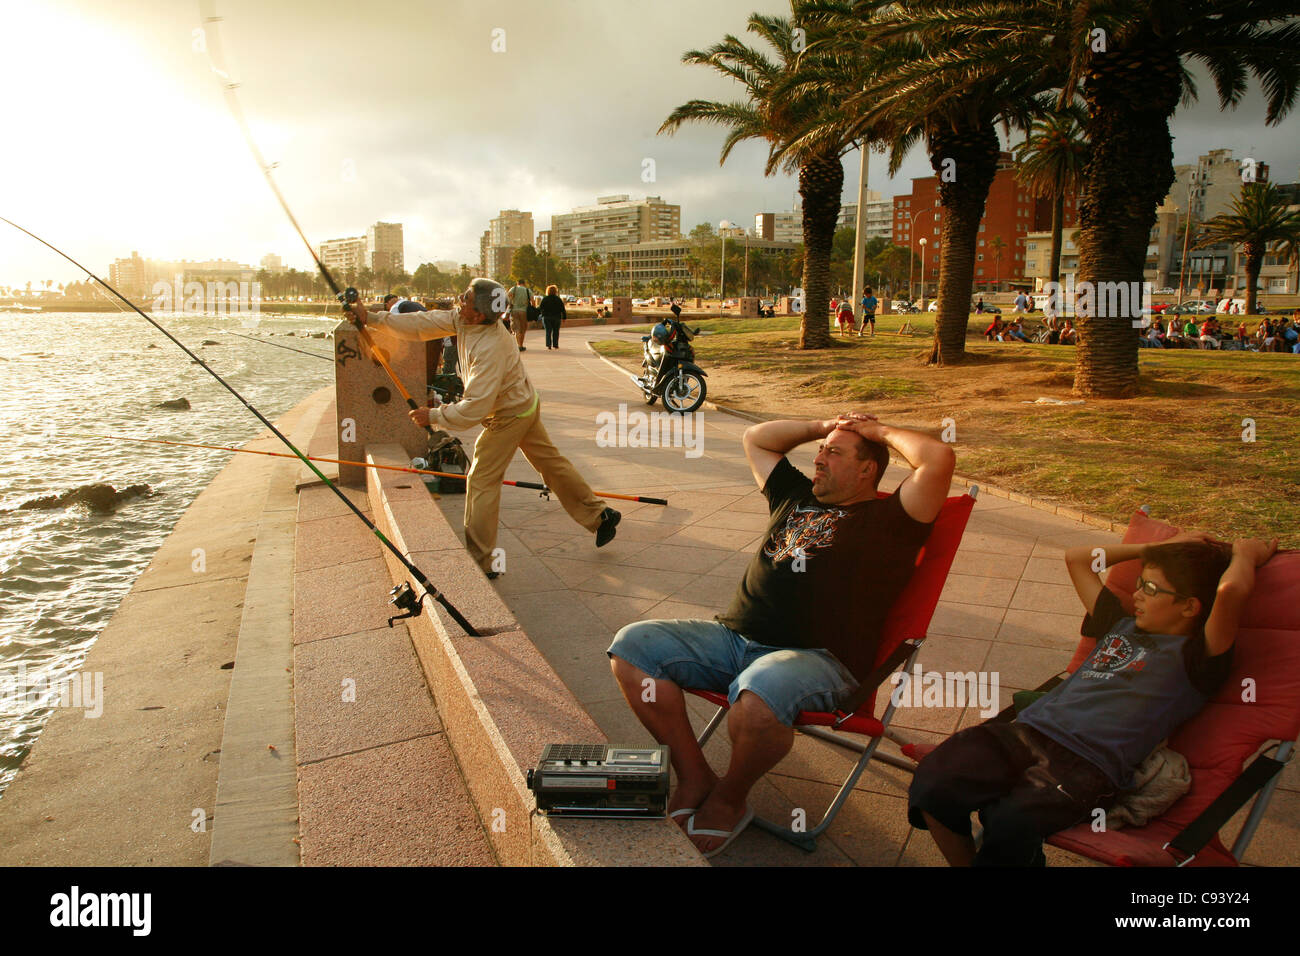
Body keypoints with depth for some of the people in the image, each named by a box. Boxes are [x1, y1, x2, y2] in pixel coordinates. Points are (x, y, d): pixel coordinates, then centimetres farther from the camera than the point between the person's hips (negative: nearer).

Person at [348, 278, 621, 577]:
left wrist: (433, 415, -24)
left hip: (508, 417, -9)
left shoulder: (491, 349, -35)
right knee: (550, 462, 17)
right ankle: (599, 516, 29)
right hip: (525, 405, 9)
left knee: (482, 481, -2)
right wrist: (374, 318, -3)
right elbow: (425, 324, -2)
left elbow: (475, 407, -34)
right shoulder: (464, 319, -10)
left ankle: (478, 562, 7)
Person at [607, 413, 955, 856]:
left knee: (759, 693, -41)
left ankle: (729, 800, -8)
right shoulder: (797, 496, 26)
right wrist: (822, 427, 28)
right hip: (732, 636, 7)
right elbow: (755, 439, 36)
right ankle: (694, 776, -4)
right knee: (631, 645, -9)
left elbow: (940, 458, -9)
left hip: (817, 658, -7)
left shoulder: (888, 518, 7)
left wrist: (881, 431, 8)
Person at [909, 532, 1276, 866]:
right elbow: (1077, 558, 39)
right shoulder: (1123, 626, 29)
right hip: (1026, 731, 6)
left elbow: (1231, 590, -14)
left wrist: (1244, 554, 8)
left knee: (1010, 823, -36)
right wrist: (1157, 547, 38)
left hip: (1088, 766, -6)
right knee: (933, 784, -21)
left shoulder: (1195, 658, 6)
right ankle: (965, 861, 3)